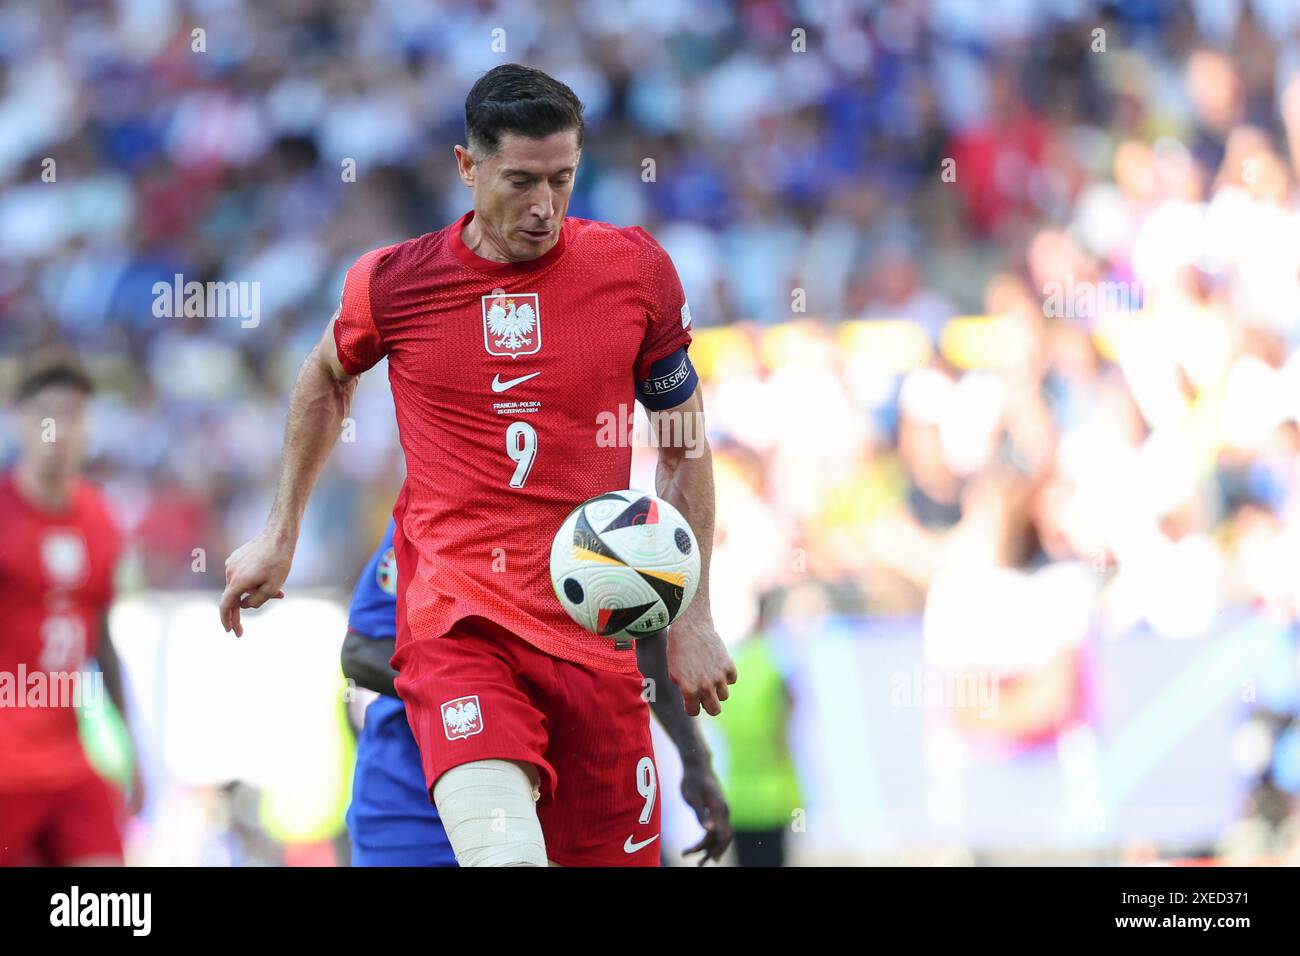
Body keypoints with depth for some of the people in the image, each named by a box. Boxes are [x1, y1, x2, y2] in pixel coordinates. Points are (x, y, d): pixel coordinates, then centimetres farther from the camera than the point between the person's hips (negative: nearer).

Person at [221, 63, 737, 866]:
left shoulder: (635, 269, 1)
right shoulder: (393, 282, -1)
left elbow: (685, 442, 13)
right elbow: (326, 379, 23)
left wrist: (693, 619, 10)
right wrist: (281, 534, 26)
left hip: (596, 634, 2)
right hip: (457, 621, -2)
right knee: (505, 854, -30)